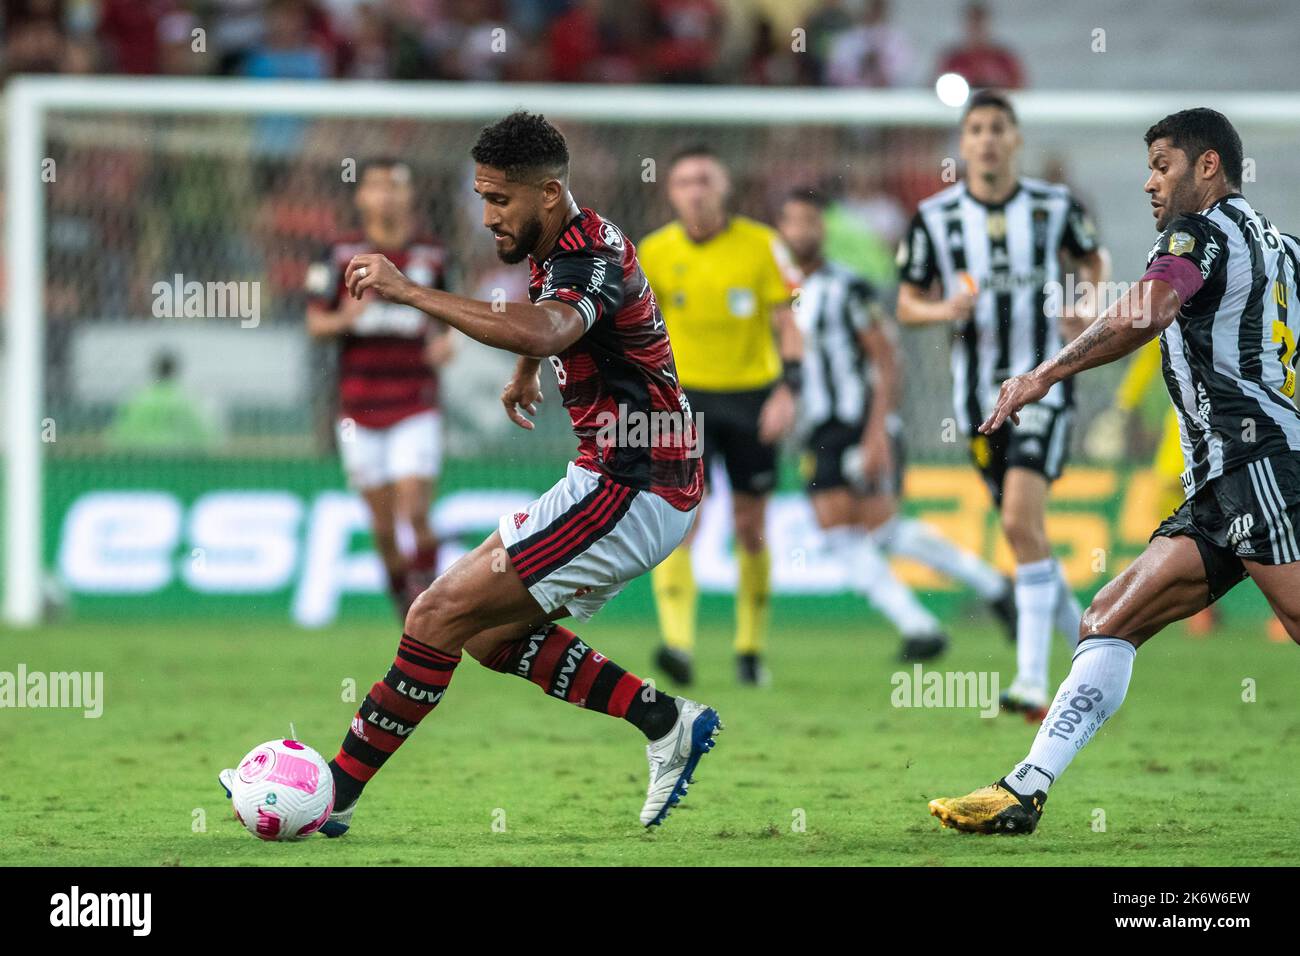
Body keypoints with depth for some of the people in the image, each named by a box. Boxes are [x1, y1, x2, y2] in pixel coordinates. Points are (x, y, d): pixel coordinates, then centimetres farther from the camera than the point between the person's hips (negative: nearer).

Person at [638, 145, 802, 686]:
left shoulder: (761, 245, -4)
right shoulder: (654, 253, -1)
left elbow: (786, 322, -1)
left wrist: (787, 389, -13)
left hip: (751, 395, 0)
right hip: (683, 394, 0)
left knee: (750, 528, 6)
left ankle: (750, 647, 21)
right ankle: (677, 642, -25)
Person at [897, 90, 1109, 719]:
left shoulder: (1055, 206, -2)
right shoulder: (935, 217, 0)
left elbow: (1090, 261, 17)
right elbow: (907, 303, 7)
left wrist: (1086, 307, -3)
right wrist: (945, 310, -15)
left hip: (1043, 388, -3)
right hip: (978, 397, 3)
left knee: (1021, 522, -20)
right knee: (1024, 533, 10)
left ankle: (1032, 681, -21)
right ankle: (1086, 637, 34)